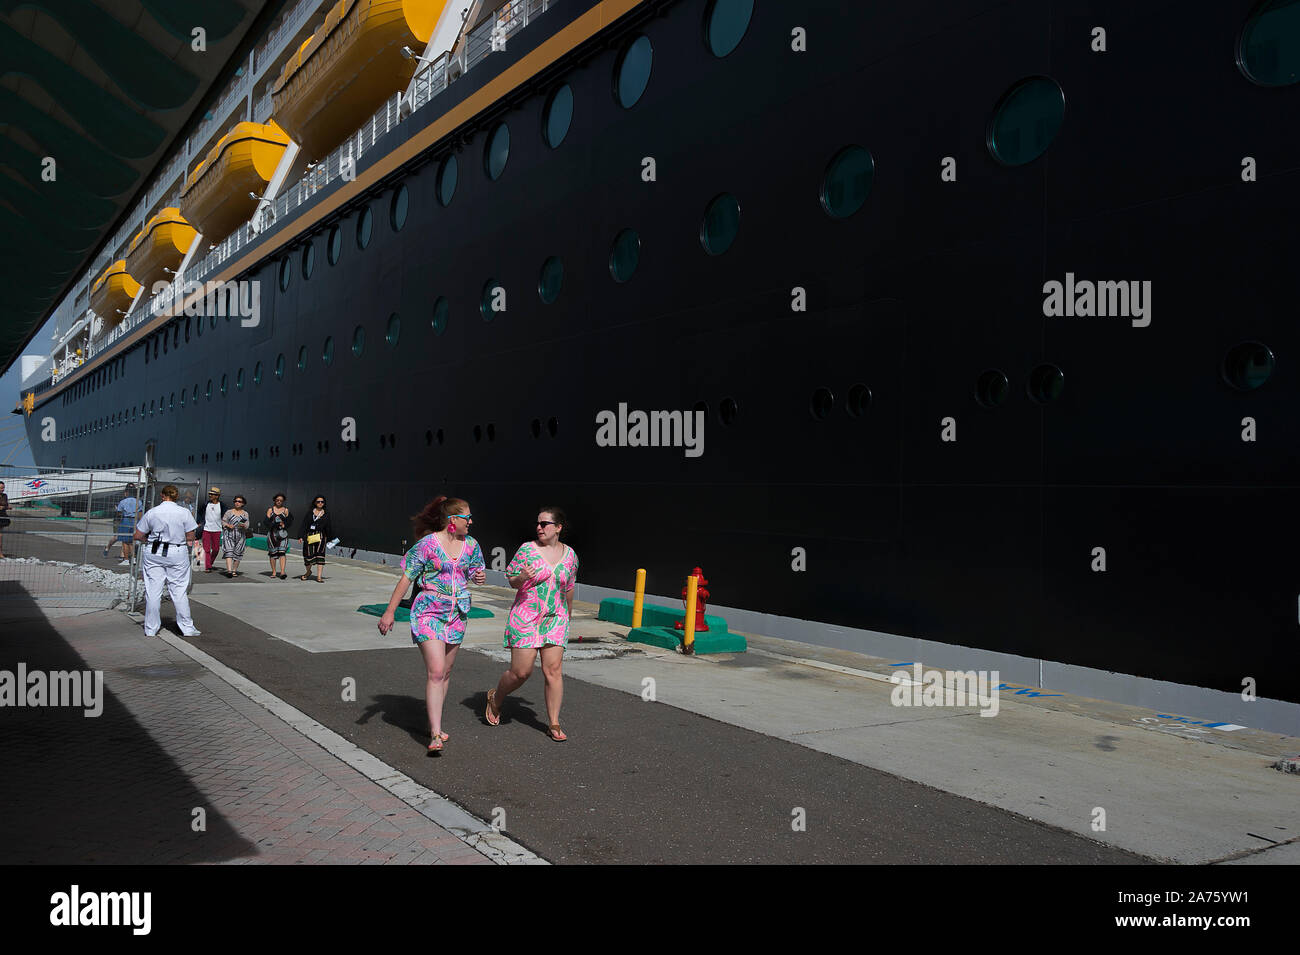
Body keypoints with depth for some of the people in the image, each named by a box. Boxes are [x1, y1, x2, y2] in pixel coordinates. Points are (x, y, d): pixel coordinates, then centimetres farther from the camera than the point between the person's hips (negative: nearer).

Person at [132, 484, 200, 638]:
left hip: (154, 554, 1)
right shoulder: (184, 513, -5)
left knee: (153, 591, 7)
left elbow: (138, 536, 2)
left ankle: (151, 629, 13)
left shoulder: (151, 512, -2)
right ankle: (187, 628, 10)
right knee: (179, 591, 6)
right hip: (178, 554, -1)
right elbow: (190, 538, -3)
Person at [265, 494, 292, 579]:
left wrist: (284, 525, -12)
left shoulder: (285, 510, 10)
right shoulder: (270, 510, 10)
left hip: (283, 533, -1)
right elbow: (267, 522, 0)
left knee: (282, 552, -12)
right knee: (273, 553, 3)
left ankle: (282, 572, -21)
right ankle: (273, 572, 13)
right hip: (272, 533, 1)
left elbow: (290, 521, 6)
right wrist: (277, 524, -12)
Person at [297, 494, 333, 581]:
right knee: (309, 555, 0)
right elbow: (304, 524, 3)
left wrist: (331, 538, 13)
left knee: (320, 555, -9)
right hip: (309, 536, 0)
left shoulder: (325, 514, 10)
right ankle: (308, 572, 29)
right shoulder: (310, 513, 7)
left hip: (320, 537, 0)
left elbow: (328, 527, 14)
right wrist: (300, 536, -4)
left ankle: (319, 577, -9)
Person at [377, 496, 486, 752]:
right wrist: (390, 611, -8)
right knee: (435, 673, -14)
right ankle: (436, 735, -13)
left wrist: (480, 577, -5)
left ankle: (434, 724, 27)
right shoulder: (428, 544, -10)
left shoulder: (471, 545, 6)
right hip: (429, 612, -6)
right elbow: (406, 578, -7)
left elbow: (475, 573, 20)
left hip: (457, 614, 6)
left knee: (445, 673, 13)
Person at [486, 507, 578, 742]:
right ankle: (496, 699, 29)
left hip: (554, 619, 3)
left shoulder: (570, 555, 4)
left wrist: (567, 614, 27)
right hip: (525, 617, -2)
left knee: (553, 670, -4)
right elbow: (511, 580, 1)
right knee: (520, 672, -1)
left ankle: (554, 724, 6)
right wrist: (522, 578, -22)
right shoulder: (527, 549, -5)